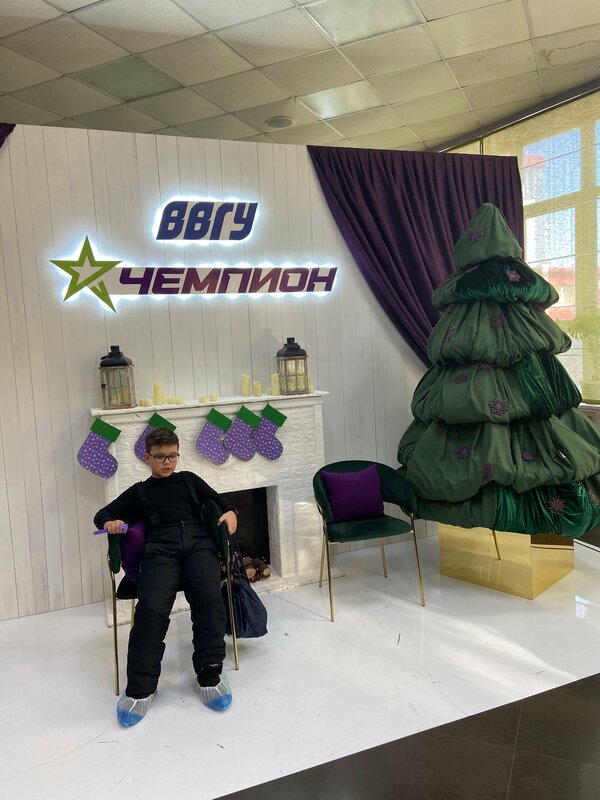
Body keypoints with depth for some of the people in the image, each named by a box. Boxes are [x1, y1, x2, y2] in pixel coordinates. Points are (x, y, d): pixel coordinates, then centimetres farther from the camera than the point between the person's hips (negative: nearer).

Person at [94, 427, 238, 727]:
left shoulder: (189, 480, 29)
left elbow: (220, 501, 29)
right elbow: (102, 514, 26)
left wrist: (230, 512, 5)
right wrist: (110, 523, 2)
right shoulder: (139, 491, 26)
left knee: (209, 598, -30)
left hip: (198, 544, 1)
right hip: (161, 550, 0)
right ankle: (140, 687, -17)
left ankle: (209, 675, -16)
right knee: (151, 607, -30)